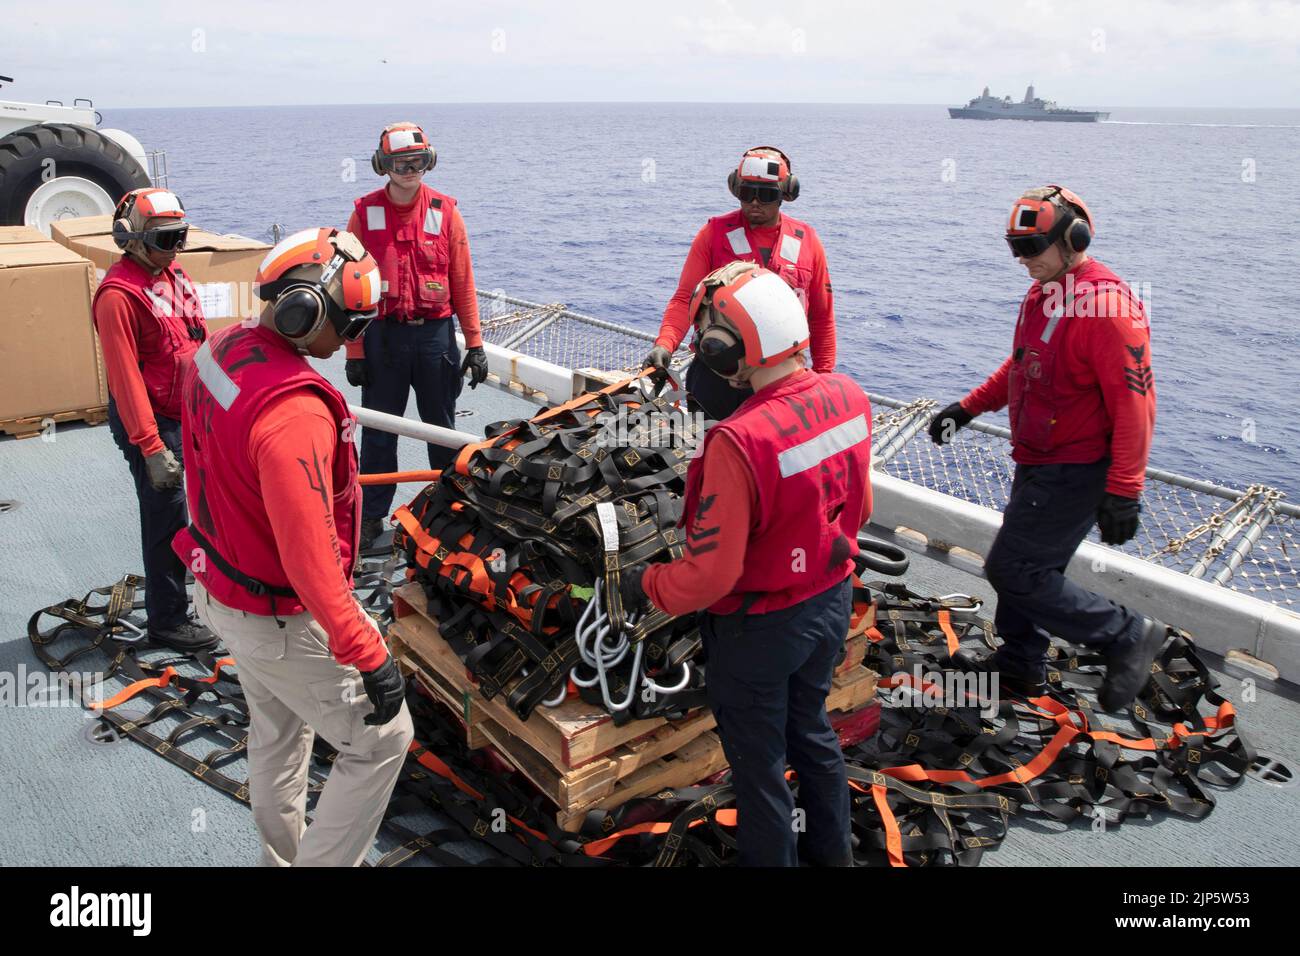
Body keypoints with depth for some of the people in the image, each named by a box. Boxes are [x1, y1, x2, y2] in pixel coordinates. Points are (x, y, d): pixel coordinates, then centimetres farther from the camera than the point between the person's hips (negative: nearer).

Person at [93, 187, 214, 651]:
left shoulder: (171, 274, 8)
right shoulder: (119, 295, -19)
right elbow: (125, 377, -21)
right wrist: (152, 448, -22)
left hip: (190, 414, 9)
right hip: (153, 421, -9)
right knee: (168, 520, -1)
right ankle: (167, 621, 13)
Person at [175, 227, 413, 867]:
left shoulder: (220, 349, -5)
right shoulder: (294, 413, -35)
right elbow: (311, 560, -33)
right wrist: (369, 656, -25)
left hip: (223, 589, 10)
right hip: (282, 617, -10)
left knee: (277, 729, 29)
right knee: (381, 740, 7)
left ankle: (283, 857, 48)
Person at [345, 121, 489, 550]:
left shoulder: (445, 212, 1)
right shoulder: (365, 213, 0)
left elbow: (463, 281, 3)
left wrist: (475, 342, 0)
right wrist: (354, 351, -3)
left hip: (435, 333, 0)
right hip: (383, 335, 0)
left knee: (441, 427, 12)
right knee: (378, 432, 8)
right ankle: (371, 515, 20)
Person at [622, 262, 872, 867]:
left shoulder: (739, 443, -34)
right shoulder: (849, 397, -11)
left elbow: (711, 573, -27)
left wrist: (645, 585, -9)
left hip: (760, 627, -8)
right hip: (832, 600, 8)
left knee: (759, 761, 16)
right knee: (811, 727, 29)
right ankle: (831, 849, 50)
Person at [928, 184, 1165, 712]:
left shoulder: (1107, 305, -22)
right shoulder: (1042, 293, 8)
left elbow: (1134, 404, -23)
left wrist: (1122, 492, -23)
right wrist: (967, 407, 15)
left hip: (1073, 473, -9)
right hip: (1037, 464, 9)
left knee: (1013, 570, -7)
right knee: (1028, 565, 19)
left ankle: (1127, 635, 5)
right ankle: (1020, 663, 36)